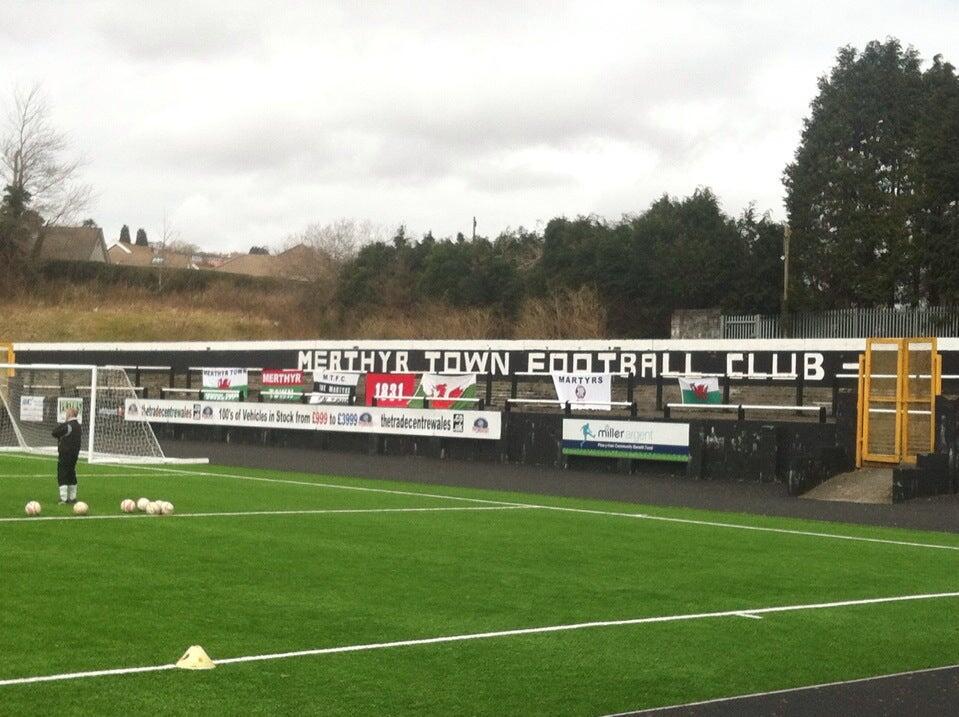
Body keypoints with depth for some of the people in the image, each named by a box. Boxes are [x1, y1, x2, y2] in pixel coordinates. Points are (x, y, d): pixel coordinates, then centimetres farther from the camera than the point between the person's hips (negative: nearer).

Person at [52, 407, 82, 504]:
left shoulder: (66, 425, -17)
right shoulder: (78, 426, 10)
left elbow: (55, 433, -14)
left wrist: (58, 425, 6)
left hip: (65, 454, -8)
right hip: (75, 454, 8)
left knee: (62, 476, -4)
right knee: (72, 476, 17)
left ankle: (63, 498, -10)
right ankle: (72, 497, 21)